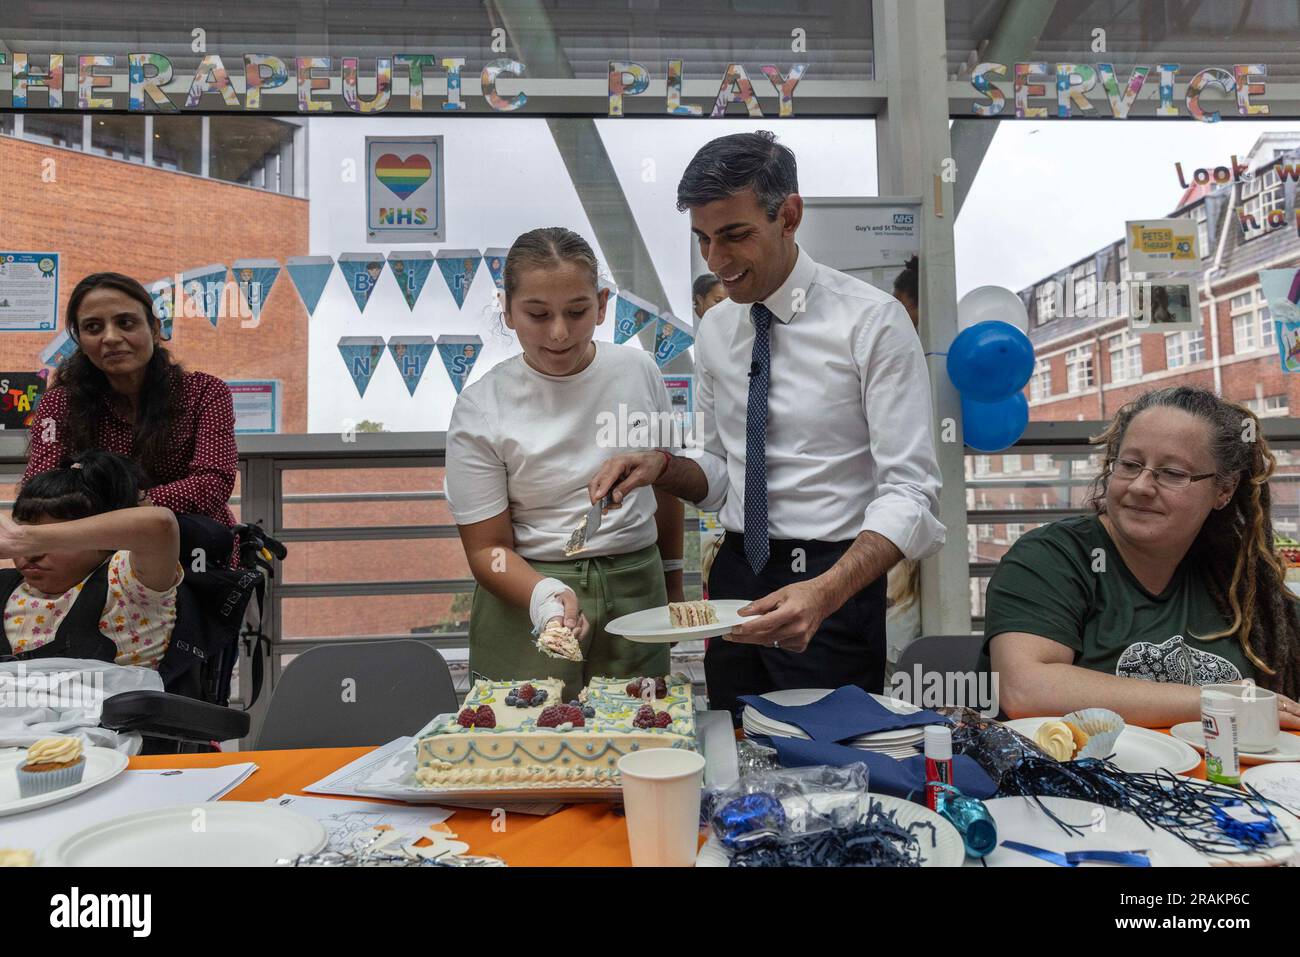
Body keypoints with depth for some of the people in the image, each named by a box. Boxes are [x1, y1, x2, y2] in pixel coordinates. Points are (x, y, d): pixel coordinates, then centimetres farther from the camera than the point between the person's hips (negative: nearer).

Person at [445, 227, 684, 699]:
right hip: (526, 600, -2)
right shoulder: (479, 410, -11)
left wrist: (672, 579, 19)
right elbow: (488, 547, -7)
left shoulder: (638, 370, -3)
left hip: (635, 587, 3)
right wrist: (546, 596, -26)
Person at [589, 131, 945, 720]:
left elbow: (909, 492, -17)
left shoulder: (871, 320, -12)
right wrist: (661, 468, -8)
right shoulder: (715, 331, 6)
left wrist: (825, 592, -32)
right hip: (735, 577, 6)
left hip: (834, 587, -5)